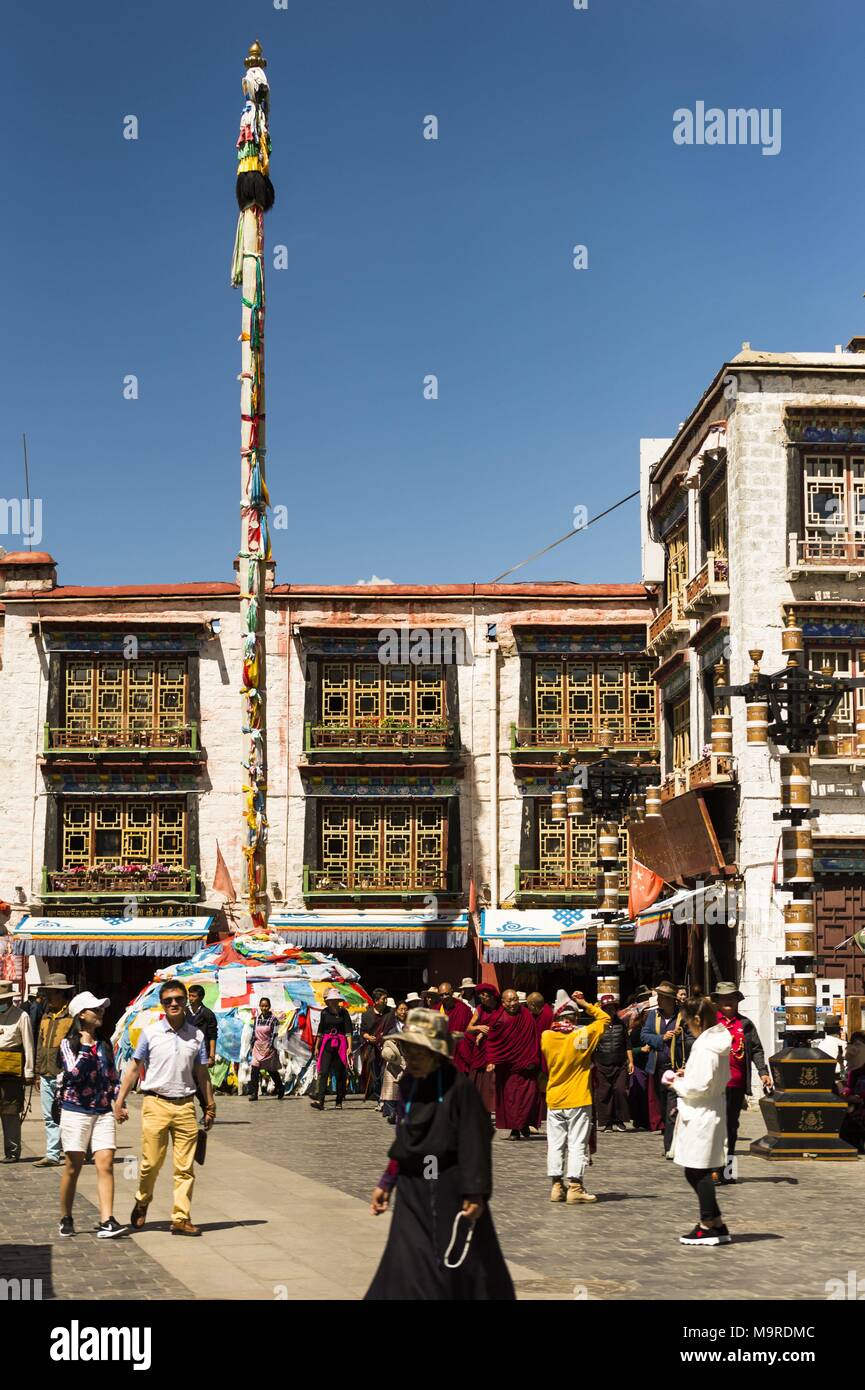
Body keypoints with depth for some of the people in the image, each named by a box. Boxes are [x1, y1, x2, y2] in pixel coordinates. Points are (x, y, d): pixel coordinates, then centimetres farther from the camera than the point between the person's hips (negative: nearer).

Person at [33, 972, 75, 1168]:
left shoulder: (73, 1014, -9)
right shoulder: (46, 1016, 17)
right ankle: (52, 1155, 12)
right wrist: (38, 1072, 19)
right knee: (49, 1117, 8)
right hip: (47, 1075, 8)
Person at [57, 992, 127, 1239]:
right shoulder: (68, 1044, -2)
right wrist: (86, 1047, -13)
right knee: (73, 1167, 5)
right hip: (75, 1110, -4)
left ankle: (106, 1222, -13)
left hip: (103, 1112, 4)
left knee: (105, 1164, -9)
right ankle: (66, 1219, 21)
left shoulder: (104, 1045, 13)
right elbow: (74, 1074, -16)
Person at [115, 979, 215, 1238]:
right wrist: (120, 1101, 2)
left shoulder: (196, 1035, 7)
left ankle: (181, 1219, 6)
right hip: (156, 1104, -2)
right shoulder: (150, 1032, 1)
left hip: (185, 1106, 2)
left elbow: (202, 1073, 14)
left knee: (185, 1167, 0)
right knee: (151, 1163, -1)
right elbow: (134, 1068, 5)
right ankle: (142, 1203, 25)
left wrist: (210, 1106, 14)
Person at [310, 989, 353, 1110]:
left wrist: (349, 1047, -12)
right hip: (327, 1044, 1)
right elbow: (320, 1031, 14)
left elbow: (348, 1031, -4)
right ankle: (320, 1101, -19)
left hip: (341, 1044, -1)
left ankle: (339, 1102, 12)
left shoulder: (344, 1012, -1)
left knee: (340, 1074, 3)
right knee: (323, 1072, -10)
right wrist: (317, 1047, 15)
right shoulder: (324, 1012, 6)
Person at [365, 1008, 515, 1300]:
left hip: (449, 1190, -6)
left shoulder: (458, 1087, -14)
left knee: (462, 1265, 4)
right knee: (408, 1267, 2)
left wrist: (475, 1193, -20)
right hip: (412, 1191, 6)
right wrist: (386, 1184, 16)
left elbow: (474, 1143, -16)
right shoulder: (407, 1085, 7)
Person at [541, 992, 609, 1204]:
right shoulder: (583, 1035, -12)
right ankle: (575, 1187, -1)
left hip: (554, 1101, 3)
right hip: (578, 1101, -3)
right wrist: (585, 1004, 3)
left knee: (555, 1144, 9)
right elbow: (605, 1018, 0)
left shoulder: (546, 1036, -4)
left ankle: (557, 1186, 11)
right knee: (577, 1145, 1)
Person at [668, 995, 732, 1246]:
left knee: (698, 1171, 1)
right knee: (696, 1172, 15)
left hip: (701, 1116, -10)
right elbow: (723, 1077, 20)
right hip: (713, 1111, 10)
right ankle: (715, 1224, 19)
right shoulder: (718, 1042, 11)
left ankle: (709, 1226, 9)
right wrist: (688, 1074, 13)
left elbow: (701, 1086, -22)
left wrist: (678, 1084, -6)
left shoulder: (704, 1047, -20)